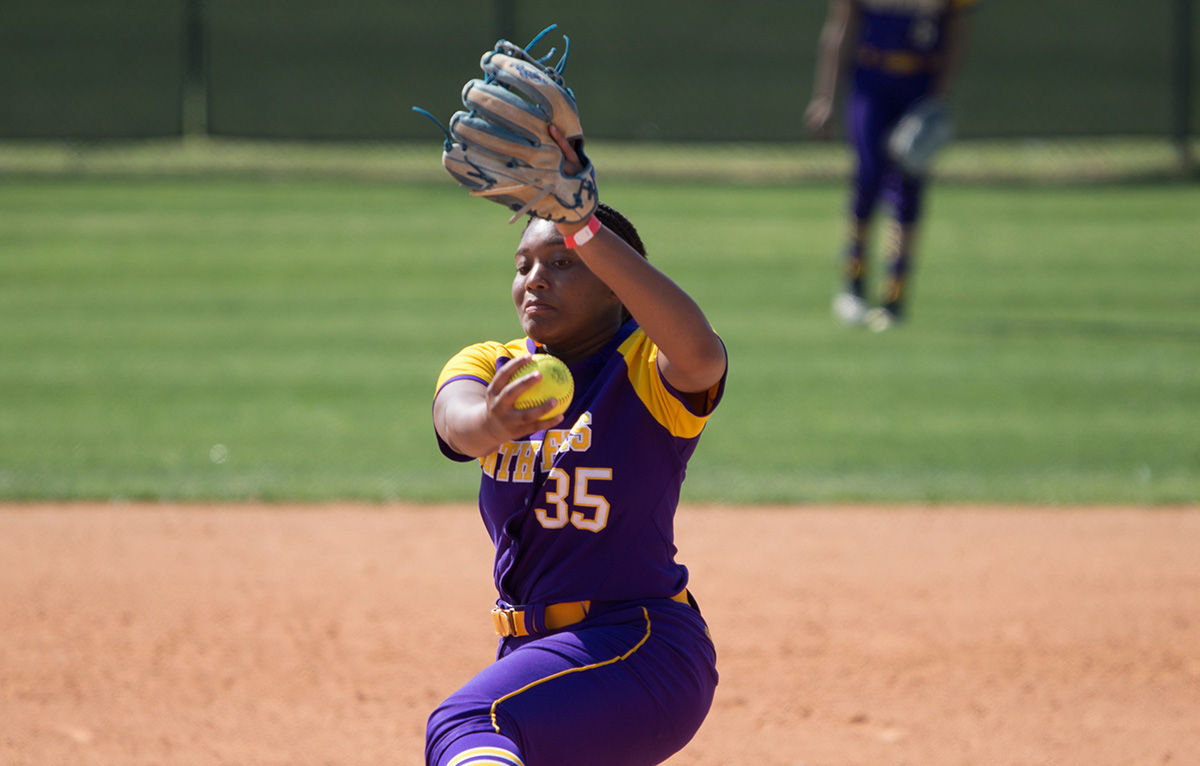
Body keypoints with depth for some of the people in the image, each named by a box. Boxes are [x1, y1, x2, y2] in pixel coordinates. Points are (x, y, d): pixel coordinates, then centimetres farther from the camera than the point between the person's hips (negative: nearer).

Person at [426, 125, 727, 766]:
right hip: (533, 648, 8)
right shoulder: (491, 369, 5)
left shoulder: (650, 371, -9)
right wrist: (491, 424, -46)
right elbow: (456, 420, -20)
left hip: (640, 649, -8)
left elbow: (699, 353, -36)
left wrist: (579, 224, -44)